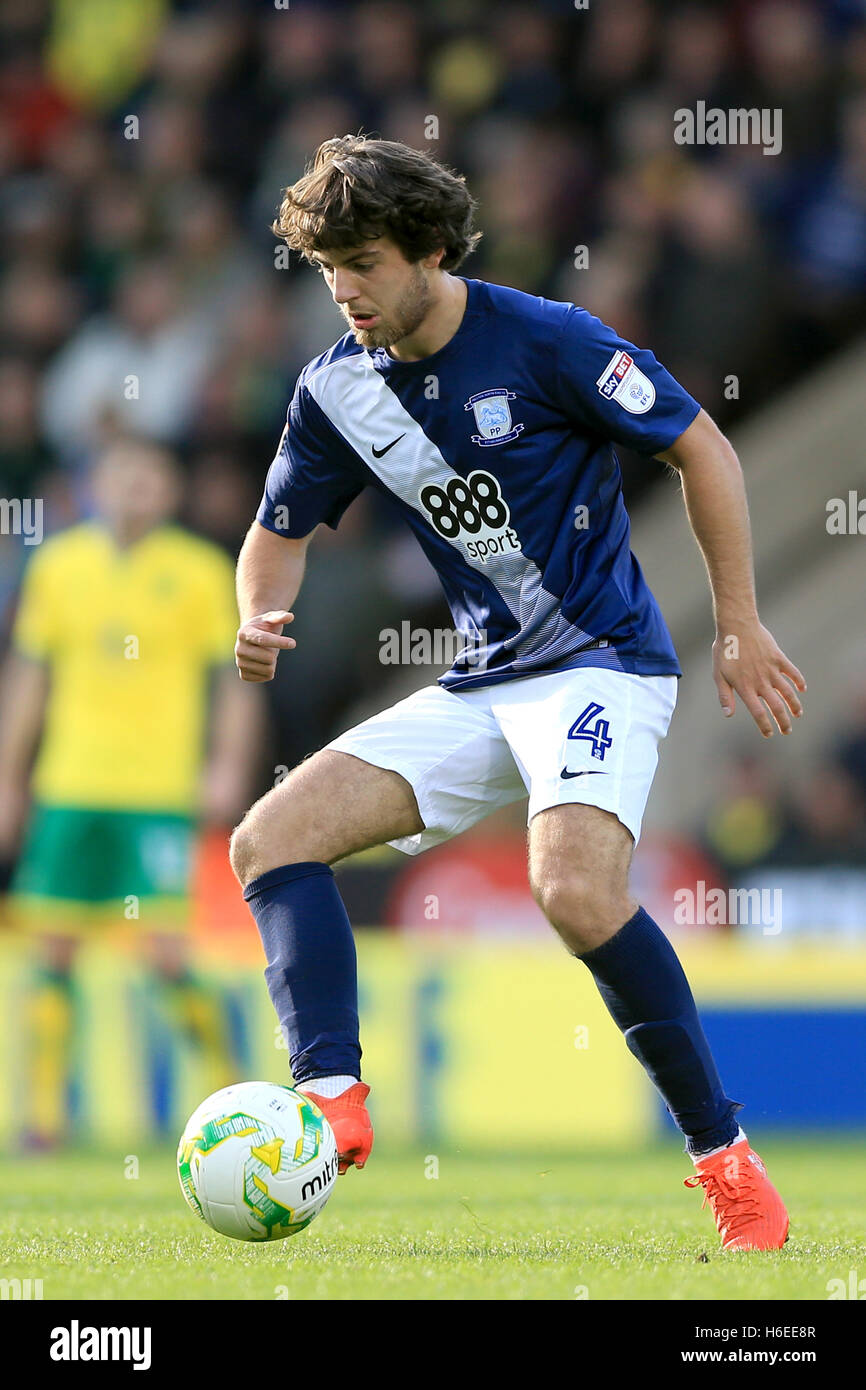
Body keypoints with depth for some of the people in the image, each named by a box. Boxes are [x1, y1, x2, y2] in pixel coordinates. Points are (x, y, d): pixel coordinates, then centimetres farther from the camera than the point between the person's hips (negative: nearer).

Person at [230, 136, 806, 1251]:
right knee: (269, 839, -7)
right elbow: (282, 531, 16)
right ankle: (333, 1098, -20)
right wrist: (259, 620, -7)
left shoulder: (543, 341, -14)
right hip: (481, 688, 7)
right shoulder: (338, 387, 3)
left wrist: (740, 628, -5)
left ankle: (722, 1152, -17)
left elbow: (700, 448, -6)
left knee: (575, 890, -32)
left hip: (602, 663, -7)